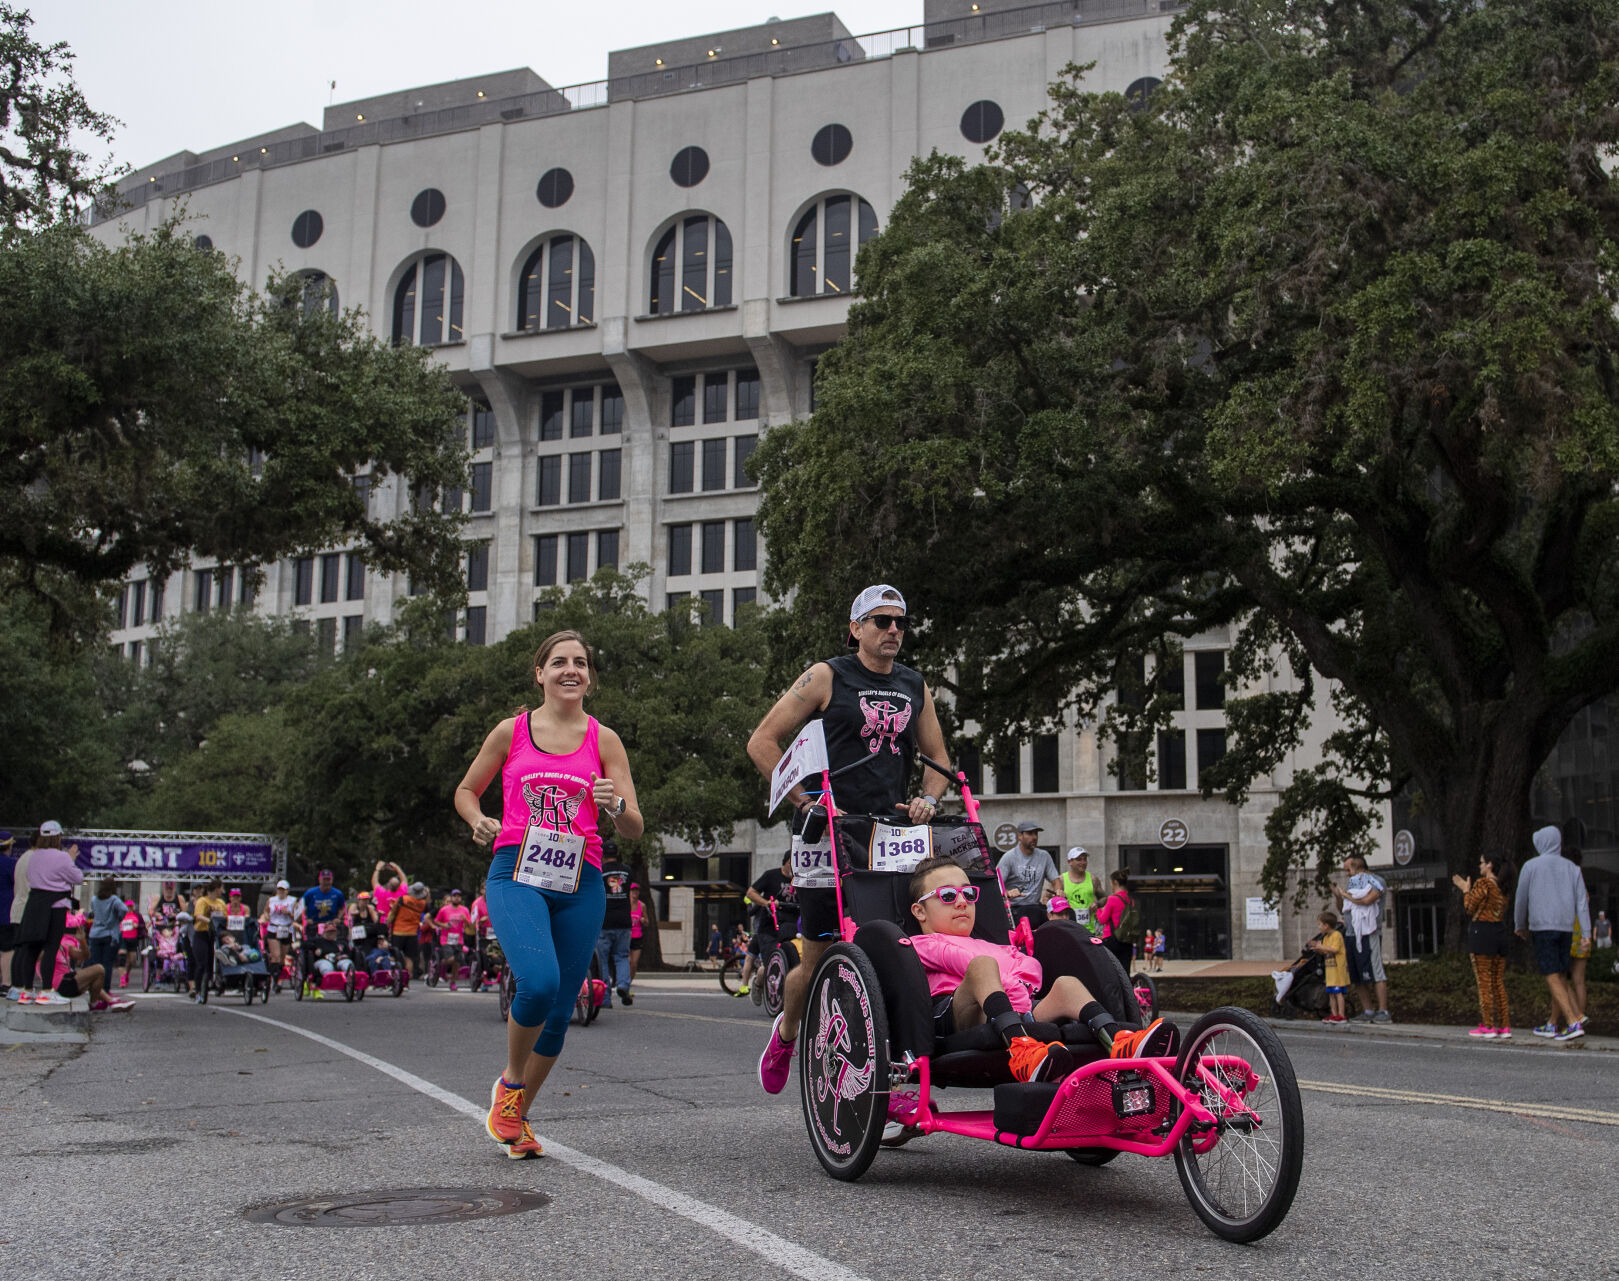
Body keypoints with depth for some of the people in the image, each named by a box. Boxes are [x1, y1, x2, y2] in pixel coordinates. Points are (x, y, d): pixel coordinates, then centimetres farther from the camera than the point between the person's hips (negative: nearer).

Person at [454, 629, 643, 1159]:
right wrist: (479, 822, -1)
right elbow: (466, 791, 20)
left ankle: (517, 1115, 26)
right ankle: (509, 1084, 3)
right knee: (539, 983, -25)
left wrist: (615, 806, -16)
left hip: (579, 883, 2)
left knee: (560, 1010, 4)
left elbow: (634, 830, 7)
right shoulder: (511, 731, 8)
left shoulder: (604, 740, 9)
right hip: (516, 874, -2)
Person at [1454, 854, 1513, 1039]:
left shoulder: (1482, 883, -10)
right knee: (1498, 982, 10)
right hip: (1500, 934, 7)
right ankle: (1504, 1026, 7)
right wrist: (1466, 888, 24)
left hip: (1482, 932, -7)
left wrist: (1466, 890, 8)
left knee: (1484, 982, -4)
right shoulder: (1503, 888, 13)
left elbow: (1470, 909, -6)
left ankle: (1488, 1026, -5)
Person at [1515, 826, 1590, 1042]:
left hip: (1541, 928, -5)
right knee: (1560, 977, 13)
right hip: (1566, 928, 5)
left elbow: (1521, 900, 4)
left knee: (1553, 979, -7)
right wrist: (1586, 933, 0)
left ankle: (1574, 1023, -19)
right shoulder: (1571, 868, 9)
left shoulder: (1531, 866, -1)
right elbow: (1582, 902, 3)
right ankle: (1551, 1025, 19)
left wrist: (1519, 925, 18)